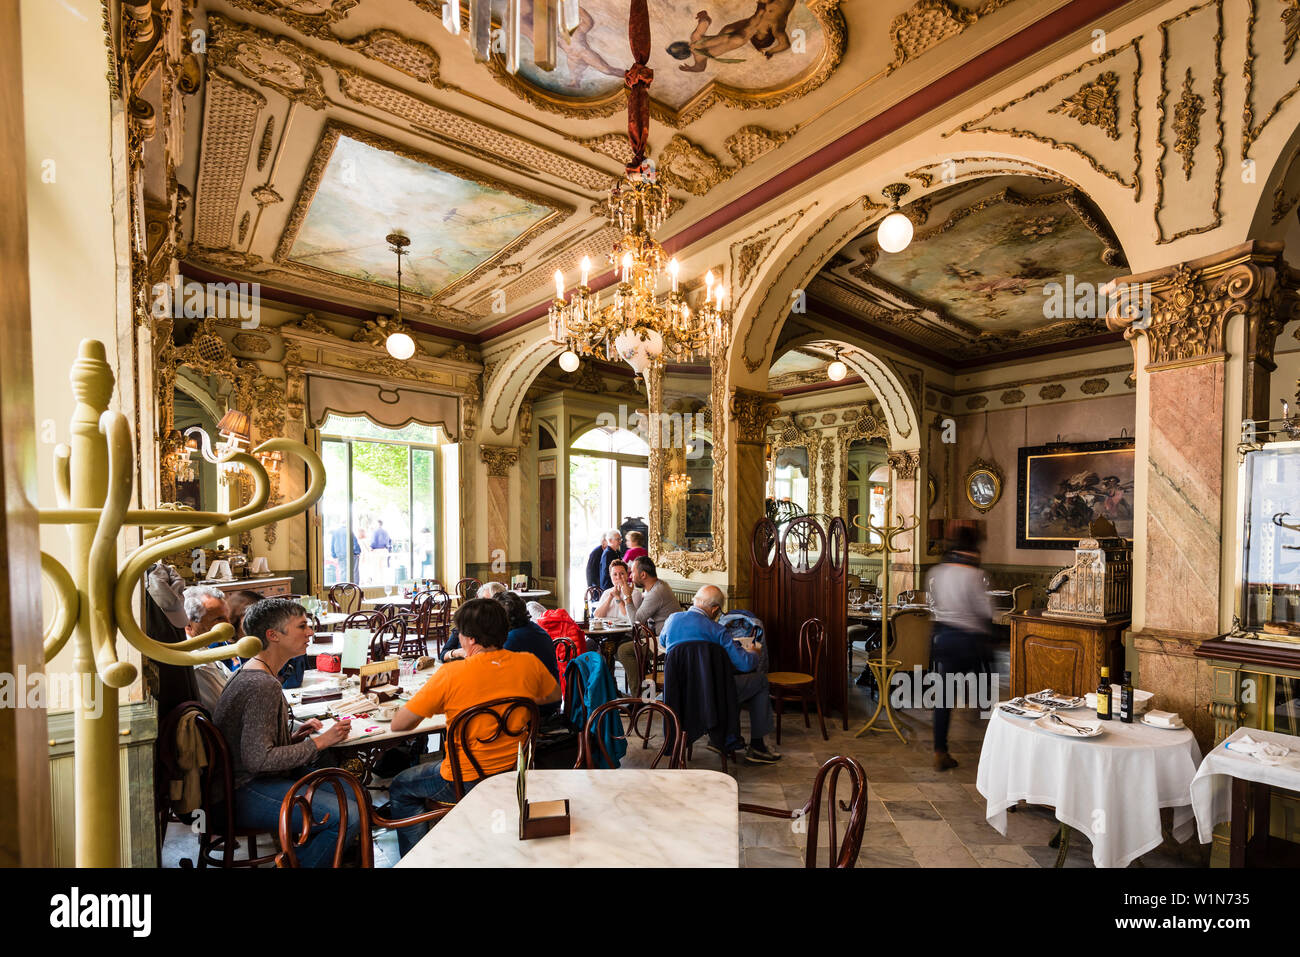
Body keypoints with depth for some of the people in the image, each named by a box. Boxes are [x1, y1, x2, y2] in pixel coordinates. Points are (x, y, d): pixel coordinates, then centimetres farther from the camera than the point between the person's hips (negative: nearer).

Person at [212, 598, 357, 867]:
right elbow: (257, 759, -26)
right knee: (350, 816, -22)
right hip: (245, 794, -10)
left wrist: (294, 736, 5)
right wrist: (318, 742, -18)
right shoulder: (263, 686, -23)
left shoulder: (252, 672, 10)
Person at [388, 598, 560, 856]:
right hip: (515, 775, 5)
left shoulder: (451, 674, -23)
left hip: (465, 783, -5)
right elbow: (554, 696, 9)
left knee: (400, 789, 25)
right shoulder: (529, 663, -12)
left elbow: (398, 725, -13)